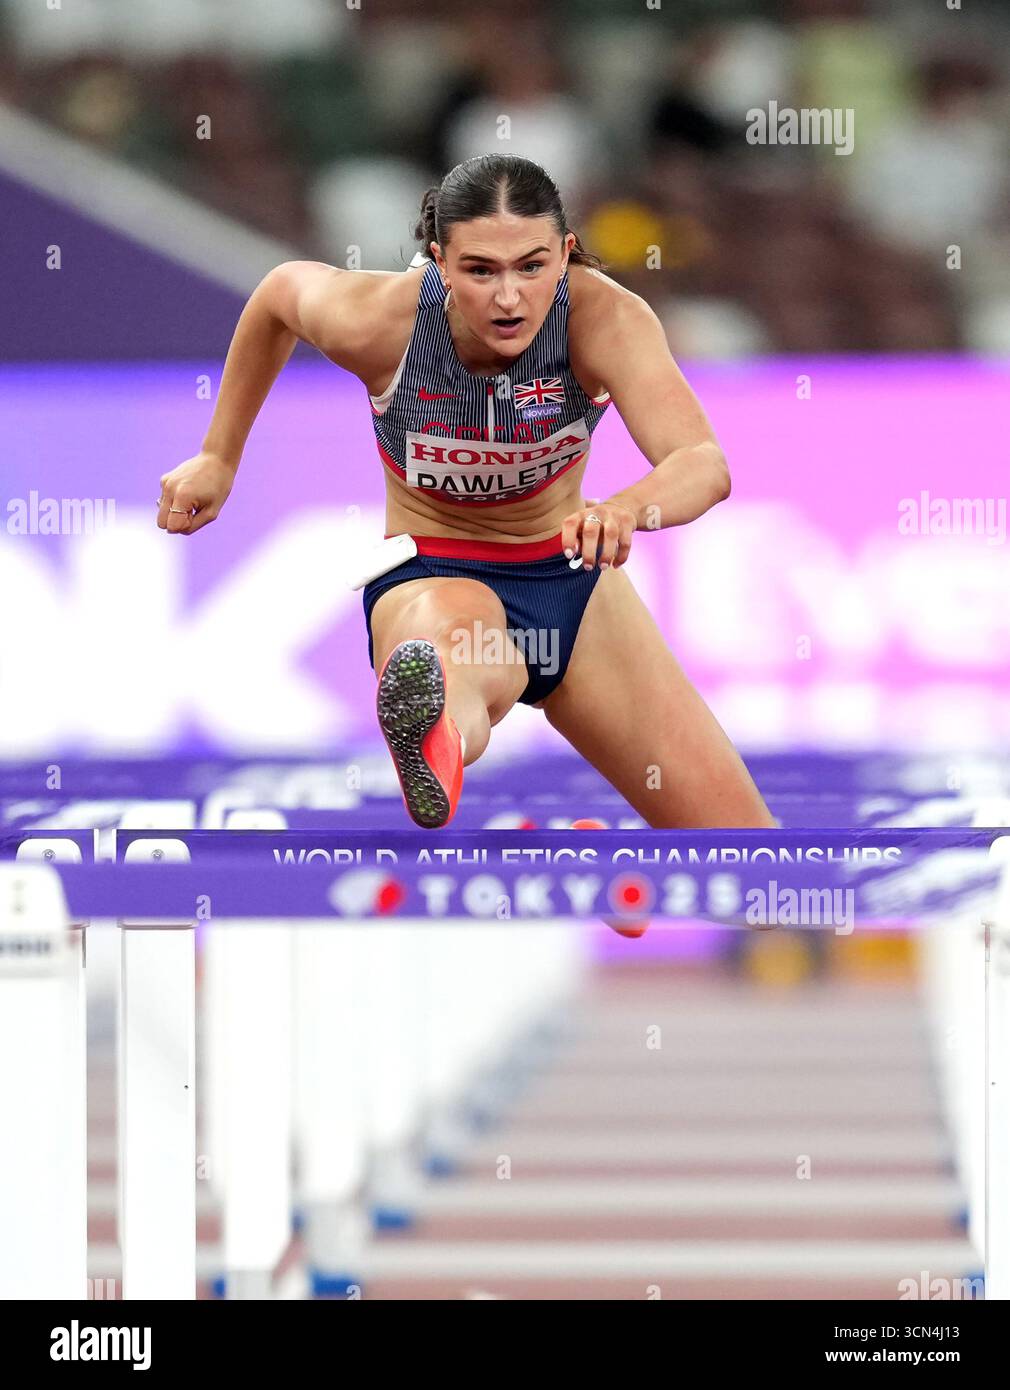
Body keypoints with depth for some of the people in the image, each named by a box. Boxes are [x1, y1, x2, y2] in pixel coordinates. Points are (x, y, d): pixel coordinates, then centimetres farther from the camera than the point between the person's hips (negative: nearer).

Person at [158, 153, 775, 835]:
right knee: (458, 672, -47)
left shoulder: (605, 316, -26)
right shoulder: (375, 319, -23)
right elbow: (281, 290, 2)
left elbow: (705, 465, -40)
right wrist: (220, 458, 9)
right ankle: (433, 748, -83)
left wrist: (628, 510, -63)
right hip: (430, 574, -4)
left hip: (572, 575, 4)